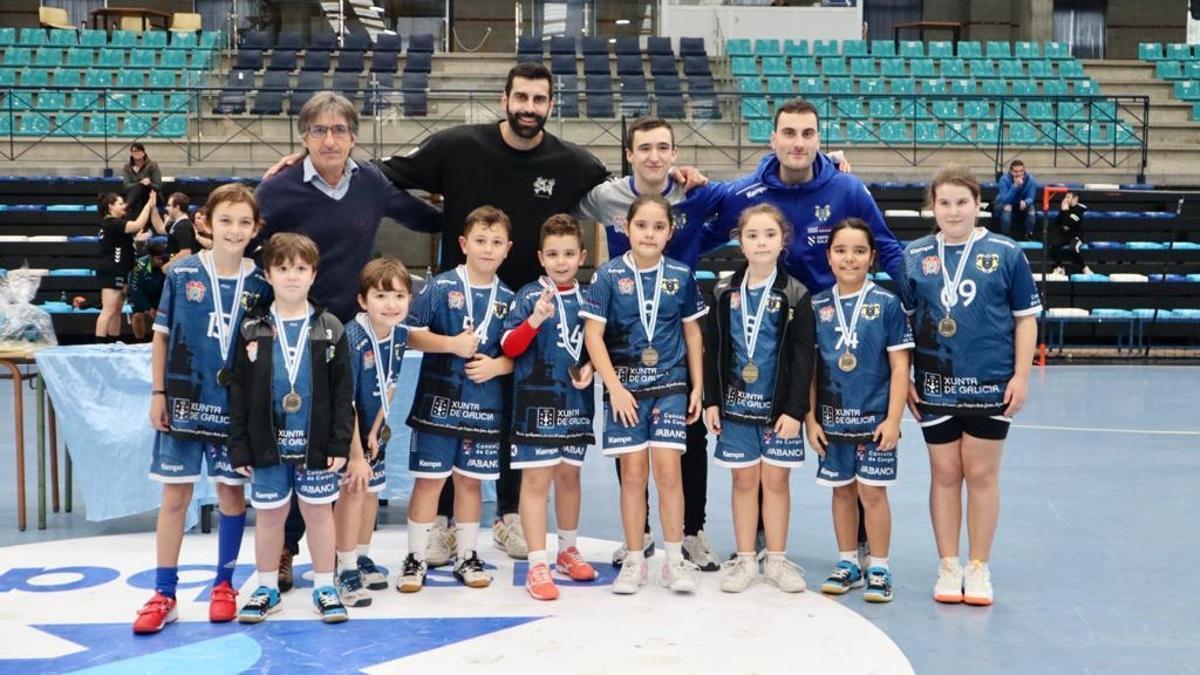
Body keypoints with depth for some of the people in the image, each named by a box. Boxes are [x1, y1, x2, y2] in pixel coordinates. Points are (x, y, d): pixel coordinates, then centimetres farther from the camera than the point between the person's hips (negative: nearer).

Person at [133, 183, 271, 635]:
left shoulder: (260, 283, -1)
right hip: (184, 402, -1)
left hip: (237, 408, 1)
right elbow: (162, 335, 2)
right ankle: (164, 594, 11)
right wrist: (158, 393, -2)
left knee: (232, 494, 8)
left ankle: (224, 585, 24)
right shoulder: (182, 273, -3)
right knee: (175, 496, 4)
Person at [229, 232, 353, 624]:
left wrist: (340, 443, -6)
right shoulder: (252, 330, 0)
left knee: (319, 511, 8)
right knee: (269, 514, 10)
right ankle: (267, 588, 24)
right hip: (267, 443, 1)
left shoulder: (330, 329, -1)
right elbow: (238, 392, 1)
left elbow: (343, 390, -1)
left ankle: (324, 587, 20)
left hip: (315, 443, 0)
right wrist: (238, 447, -3)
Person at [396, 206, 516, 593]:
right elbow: (410, 333, -9)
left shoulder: (507, 298, 6)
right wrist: (452, 344, -16)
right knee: (429, 479, 1)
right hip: (438, 400, -3)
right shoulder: (440, 287, -5)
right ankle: (416, 558, 12)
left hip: (484, 405, 3)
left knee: (470, 479, 12)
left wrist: (496, 365, -10)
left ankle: (467, 556, 24)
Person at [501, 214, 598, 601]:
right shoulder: (528, 297, -7)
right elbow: (509, 347, -13)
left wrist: (591, 368, -3)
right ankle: (538, 564, 3)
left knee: (569, 475, 16)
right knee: (537, 479, -2)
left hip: (576, 400, 4)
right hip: (537, 400, -4)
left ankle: (567, 550, 33)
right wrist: (536, 319, -28)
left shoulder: (587, 298, 5)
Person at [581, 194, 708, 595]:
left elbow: (692, 332, 11)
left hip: (670, 386, 1)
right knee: (633, 473, 3)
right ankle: (634, 562, 13)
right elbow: (593, 334, -5)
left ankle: (675, 561, 5)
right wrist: (614, 387, -10)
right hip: (625, 388, -1)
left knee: (667, 469, -5)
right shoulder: (609, 275, -3)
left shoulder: (681, 276, 3)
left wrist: (698, 386, 7)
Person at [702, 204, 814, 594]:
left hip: (779, 405, -2)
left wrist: (795, 409, -11)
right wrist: (712, 400, 1)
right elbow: (713, 350, 6)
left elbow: (803, 355, -6)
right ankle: (745, 559, 17)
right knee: (744, 478, 8)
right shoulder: (725, 292, 3)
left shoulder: (794, 295, -4)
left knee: (776, 478, 5)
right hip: (736, 402, 2)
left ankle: (776, 559, 17)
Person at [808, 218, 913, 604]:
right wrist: (810, 417, 2)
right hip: (832, 419, 3)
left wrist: (893, 419, -10)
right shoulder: (817, 307, 3)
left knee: (872, 491, 0)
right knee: (842, 490, 12)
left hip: (874, 418, -3)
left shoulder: (887, 305, -4)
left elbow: (900, 365, -5)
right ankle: (847, 564, 25)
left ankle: (879, 569, 13)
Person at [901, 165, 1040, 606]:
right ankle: (948, 567, 20)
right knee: (944, 474, 8)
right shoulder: (914, 256, 3)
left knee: (981, 474, 5)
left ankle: (979, 568, 18)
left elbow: (1026, 319, 2)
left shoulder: (1005, 253, -1)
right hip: (934, 386, 1)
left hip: (991, 385, -1)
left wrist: (1021, 376, -4)